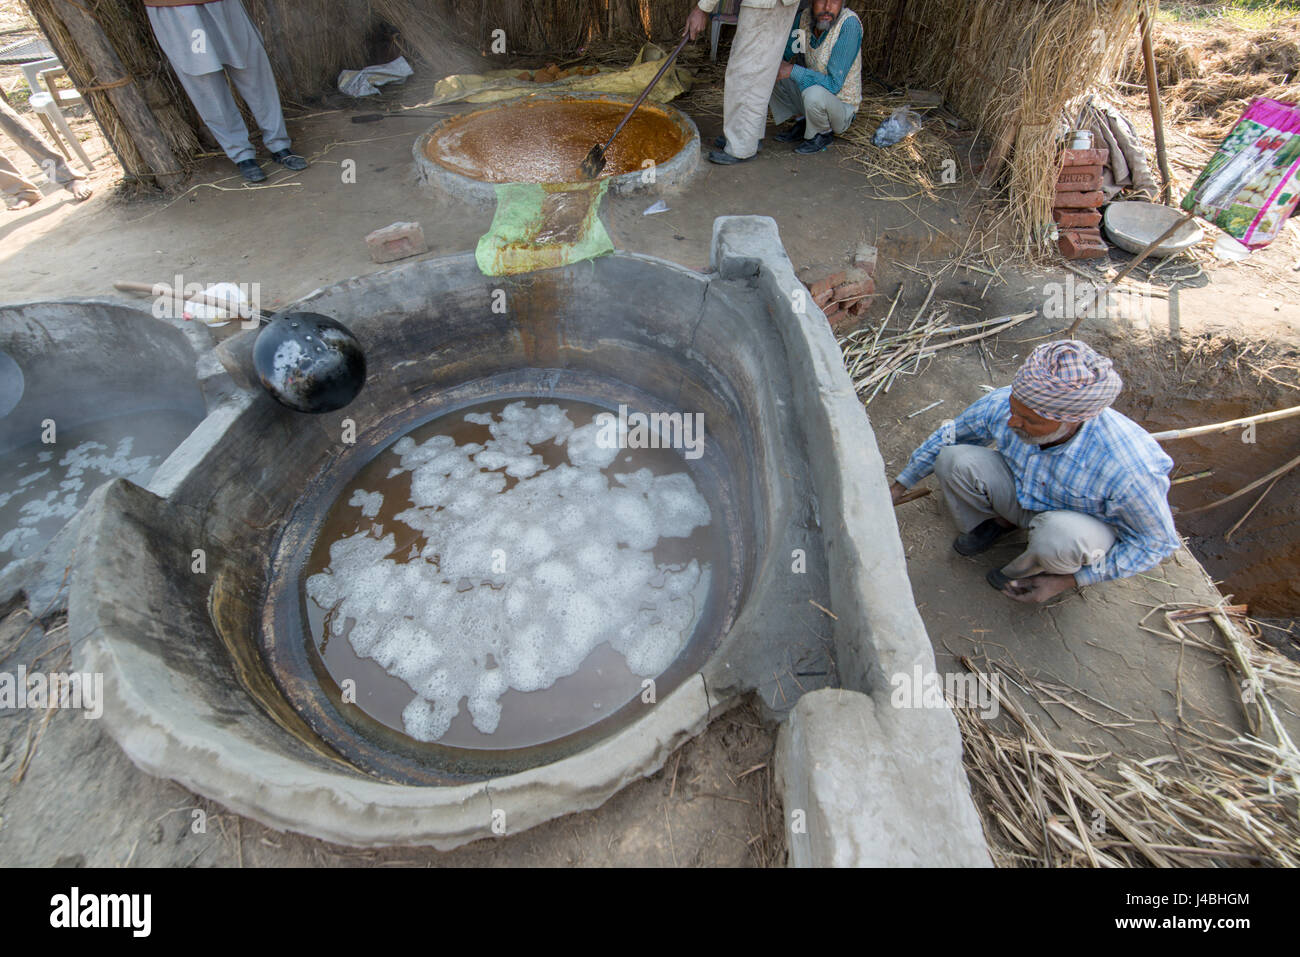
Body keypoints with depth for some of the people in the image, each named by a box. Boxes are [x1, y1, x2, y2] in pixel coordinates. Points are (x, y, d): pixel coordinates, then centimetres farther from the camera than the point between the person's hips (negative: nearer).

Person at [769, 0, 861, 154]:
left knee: (814, 93, -38)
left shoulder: (849, 24, -26)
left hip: (840, 108, -6)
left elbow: (834, 84, -30)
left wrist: (792, 70, -31)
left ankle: (823, 133, -6)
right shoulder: (805, 17, -9)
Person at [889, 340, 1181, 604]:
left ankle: (1025, 574, -3)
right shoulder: (1001, 404, -28)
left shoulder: (1130, 467, -36)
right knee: (953, 459, -23)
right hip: (1020, 494, 4)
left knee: (1060, 534, -40)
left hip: (1086, 524, -3)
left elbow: (1157, 542, -18)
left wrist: (1068, 581, -21)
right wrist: (897, 489, -2)